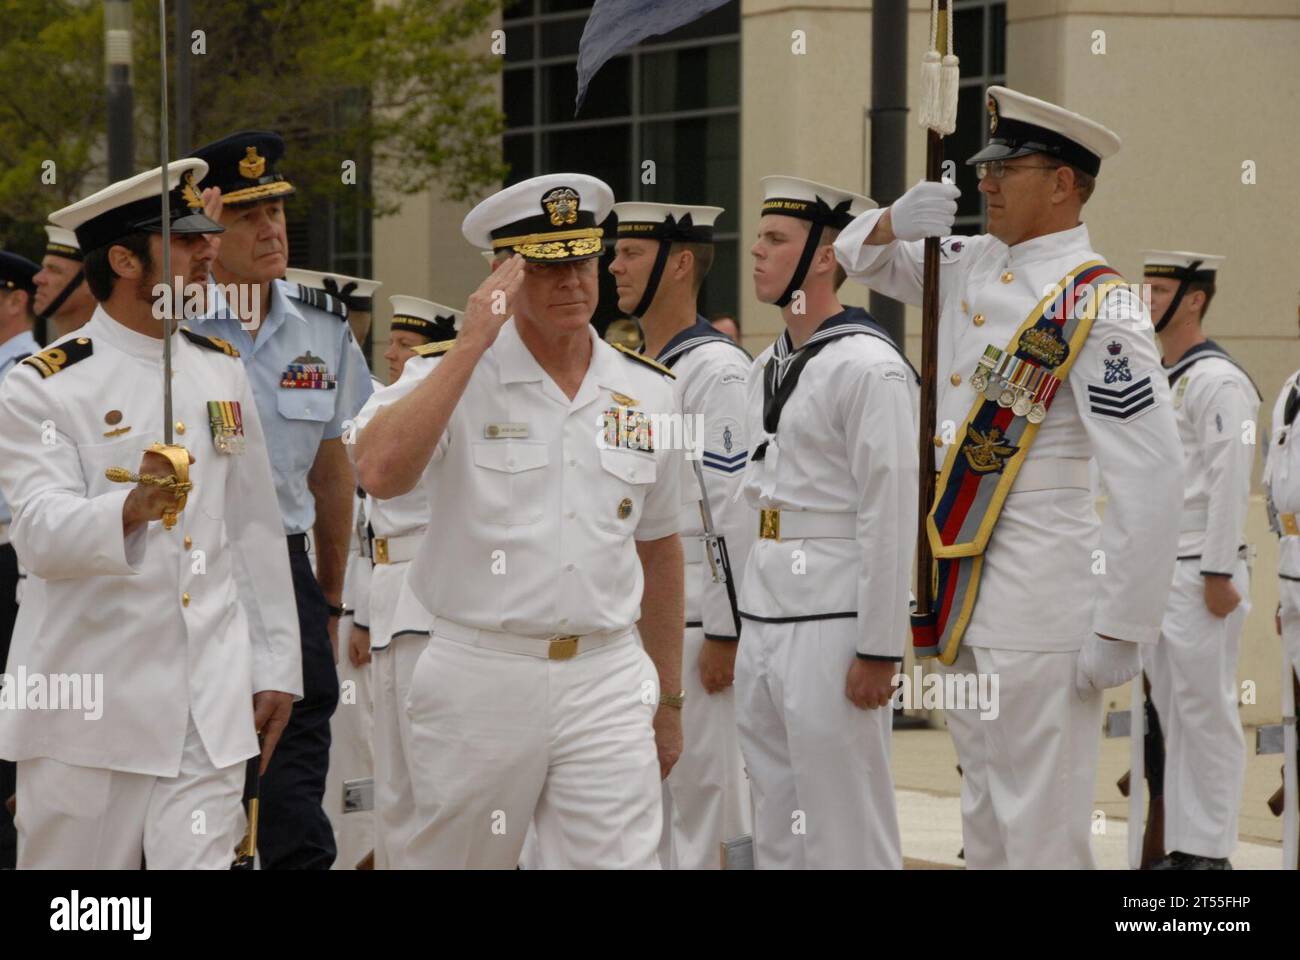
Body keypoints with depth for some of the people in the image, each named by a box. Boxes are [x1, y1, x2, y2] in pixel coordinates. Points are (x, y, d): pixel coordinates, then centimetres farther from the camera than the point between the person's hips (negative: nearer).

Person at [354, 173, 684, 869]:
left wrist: (669, 698, 20)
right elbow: (378, 472, -24)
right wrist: (471, 344, -21)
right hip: (478, 677, -2)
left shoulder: (647, 393, 9)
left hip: (607, 682, 2)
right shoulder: (450, 373, -3)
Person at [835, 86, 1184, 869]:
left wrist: (1122, 630, -19)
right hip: (963, 598, 9)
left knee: (1041, 828, -5)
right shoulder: (971, 268, 10)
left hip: (1040, 605, -9)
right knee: (985, 818, 17)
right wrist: (897, 221, 0)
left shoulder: (1098, 309, -15)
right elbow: (862, 258, 26)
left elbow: (1151, 479, -19)